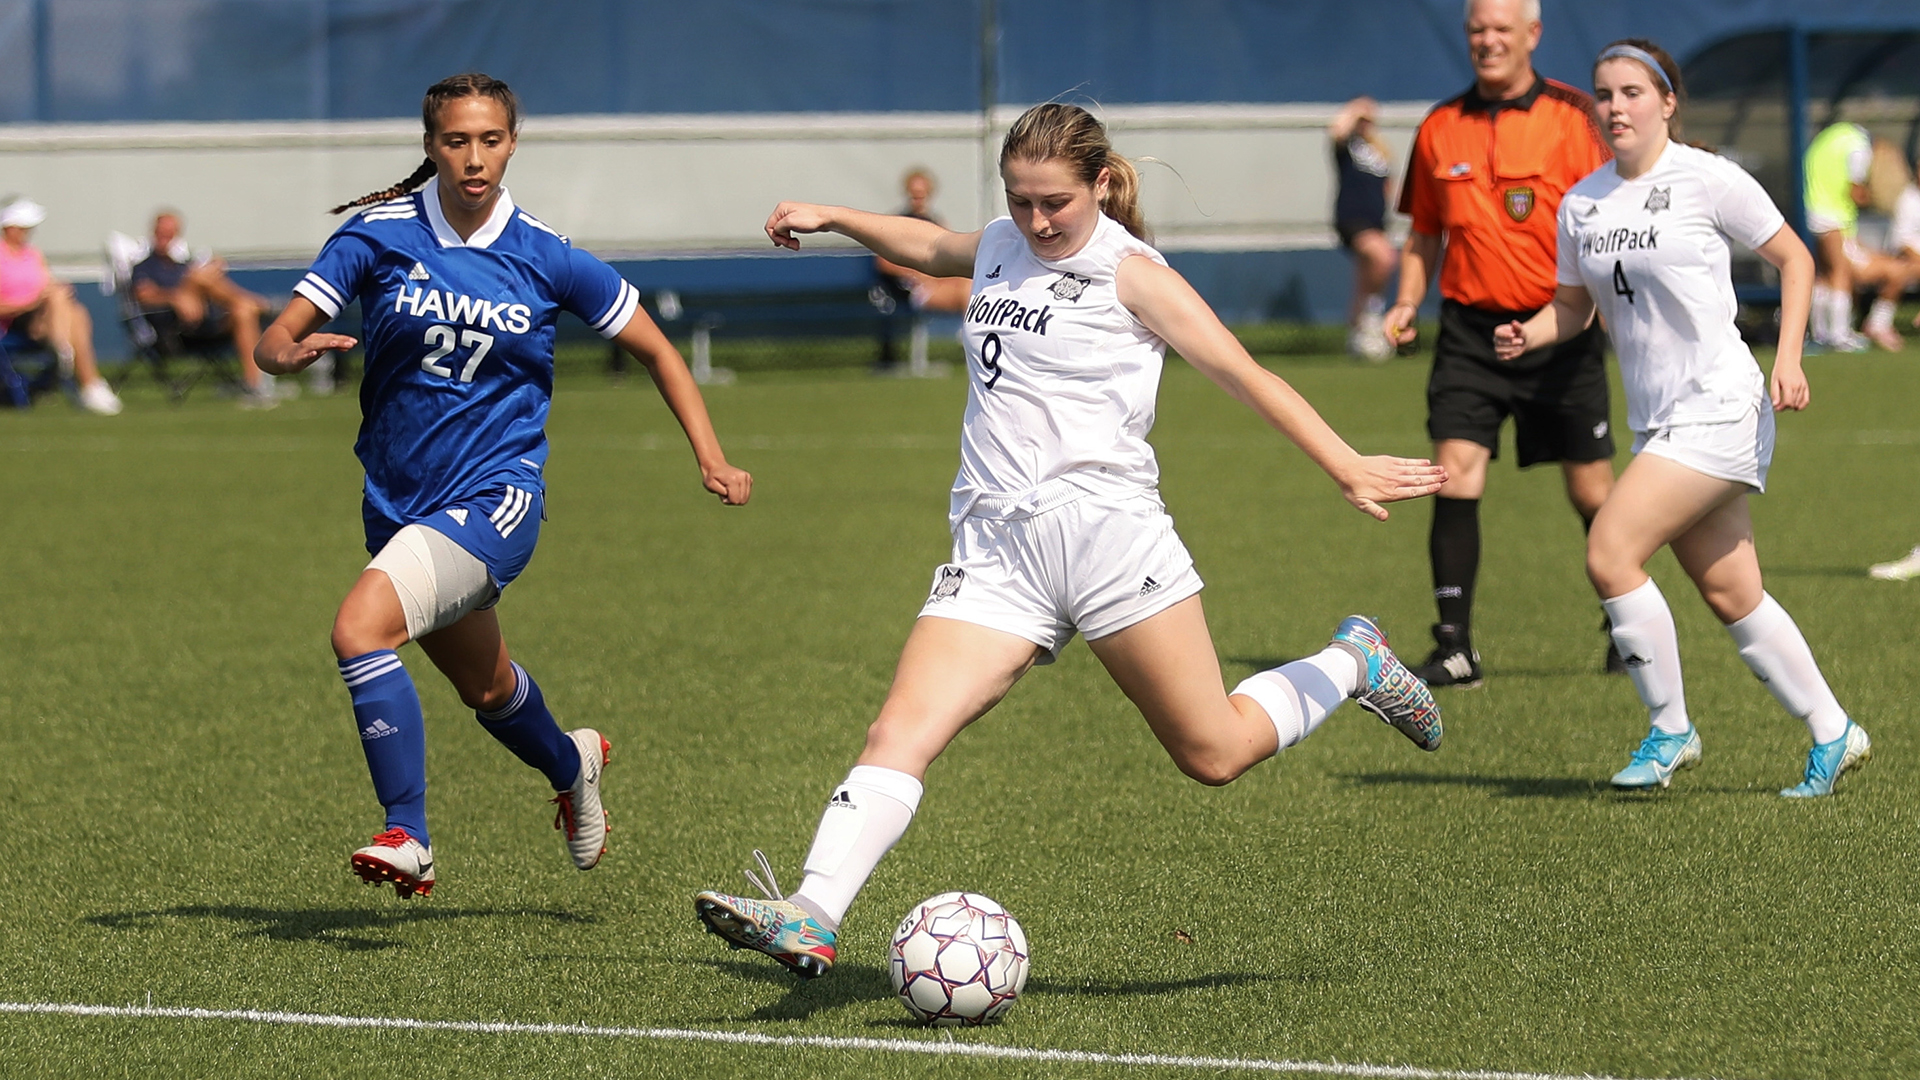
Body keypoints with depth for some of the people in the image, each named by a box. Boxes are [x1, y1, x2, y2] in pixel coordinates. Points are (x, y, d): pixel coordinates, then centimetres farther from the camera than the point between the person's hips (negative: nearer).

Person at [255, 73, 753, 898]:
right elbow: (273, 342, -10)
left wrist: (710, 458, -5)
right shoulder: (378, 236, -6)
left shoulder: (546, 258, -7)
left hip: (495, 496, -4)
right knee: (485, 688, 24)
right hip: (400, 503, 4)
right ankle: (572, 767, 57)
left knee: (361, 625, -28)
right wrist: (291, 353, -34)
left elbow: (654, 350, 4)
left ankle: (408, 838, -20)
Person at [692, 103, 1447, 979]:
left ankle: (1351, 664, 27)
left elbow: (1246, 376, -4)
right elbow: (927, 247, 41)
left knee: (1214, 755, 0)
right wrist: (829, 218, 35)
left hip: (1104, 528, -5)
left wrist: (1346, 468, -9)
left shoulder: (1129, 273, -2)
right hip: (995, 547, 5)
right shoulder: (999, 249, 16)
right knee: (901, 733, -15)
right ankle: (810, 919, -27)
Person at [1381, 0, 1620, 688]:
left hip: (1560, 330, -2)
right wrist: (1407, 304, 4)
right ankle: (1454, 648, -9)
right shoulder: (1440, 129, 9)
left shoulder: (1571, 117, -2)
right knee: (1455, 473, -12)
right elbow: (1424, 234, 19)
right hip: (1470, 328, 2)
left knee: (1591, 490, 5)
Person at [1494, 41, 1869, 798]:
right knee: (1731, 597, 9)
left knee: (1610, 554, -17)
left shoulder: (1706, 179, -9)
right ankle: (1831, 735, 22)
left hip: (1719, 409, -7)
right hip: (1656, 423, 7)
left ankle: (1671, 730, -3)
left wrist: (1788, 358, -11)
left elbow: (1793, 258, -1)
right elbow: (1573, 305, 18)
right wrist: (1527, 336, -3)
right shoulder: (1581, 203, 8)